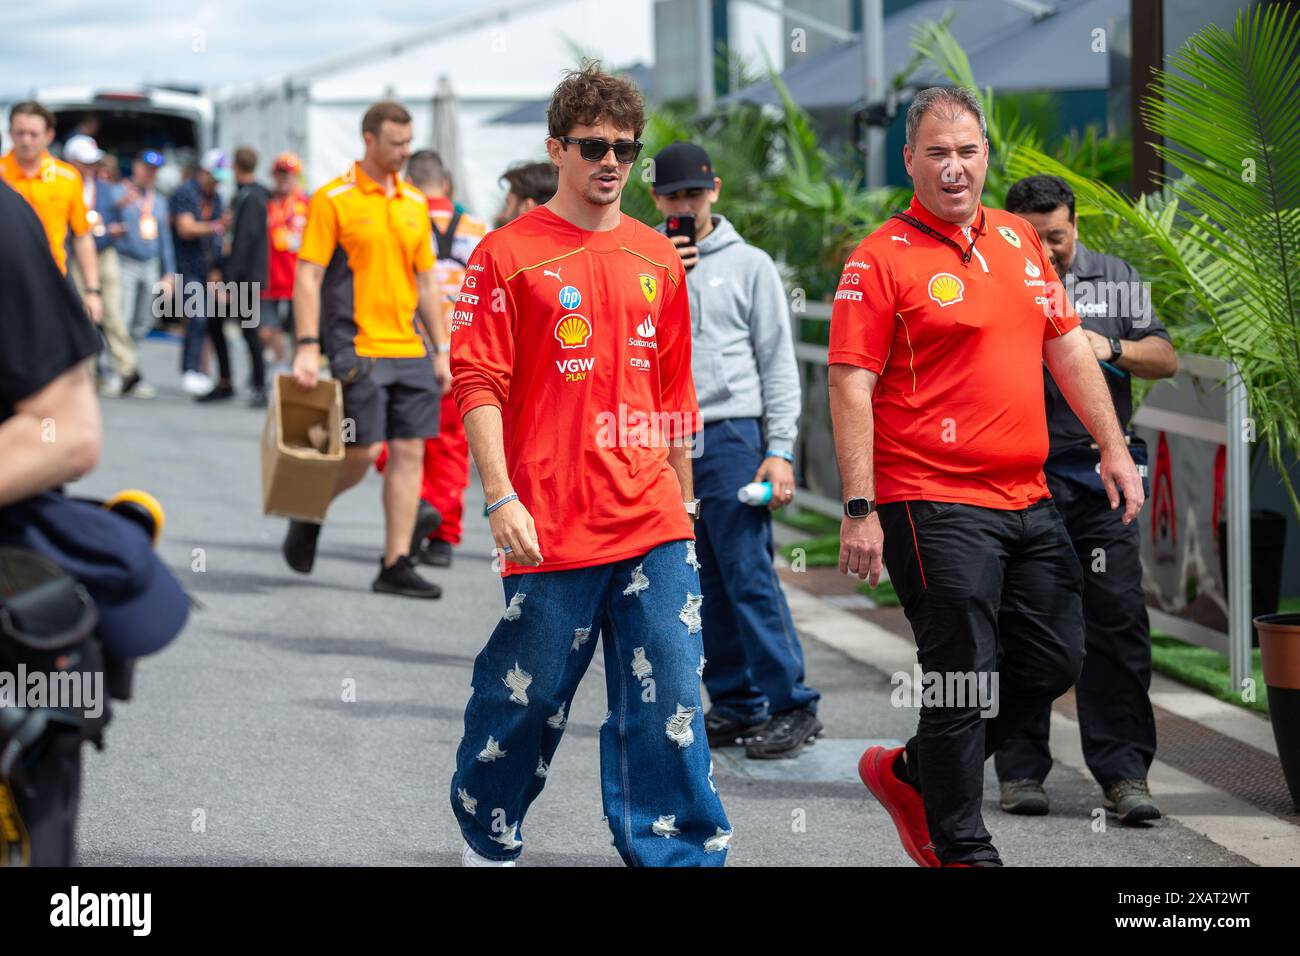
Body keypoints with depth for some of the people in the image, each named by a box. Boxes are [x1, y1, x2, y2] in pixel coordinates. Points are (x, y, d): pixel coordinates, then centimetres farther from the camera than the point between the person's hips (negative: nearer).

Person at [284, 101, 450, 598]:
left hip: (410, 350, 6)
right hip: (356, 349, -6)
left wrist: (441, 351, 15)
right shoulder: (333, 199, -5)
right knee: (361, 451, -6)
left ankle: (396, 566, 4)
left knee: (409, 453, 1)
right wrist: (307, 346, -15)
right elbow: (308, 276, -7)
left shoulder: (415, 203, 13)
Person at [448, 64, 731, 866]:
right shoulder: (509, 254, -2)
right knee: (530, 693, 6)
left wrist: (683, 496, 19)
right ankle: (488, 838, 28)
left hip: (652, 522, 4)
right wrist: (501, 497, -15)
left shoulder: (658, 258, 13)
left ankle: (676, 853, 5)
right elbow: (478, 385, -6)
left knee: (670, 695, -1)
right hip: (551, 523, -4)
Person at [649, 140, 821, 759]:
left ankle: (791, 704, -5)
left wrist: (780, 450, -6)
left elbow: (778, 363, 3)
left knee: (749, 575, -10)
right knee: (702, 587, 6)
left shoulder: (749, 264, 5)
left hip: (729, 434, -4)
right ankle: (736, 707, 12)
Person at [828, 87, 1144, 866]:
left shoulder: (1019, 239, 12)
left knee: (1056, 661, 12)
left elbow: (1068, 348, 18)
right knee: (964, 677, -3)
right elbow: (851, 387, -12)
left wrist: (1114, 448, 11)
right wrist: (859, 508, -18)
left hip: (1028, 500, 7)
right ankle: (962, 847, 11)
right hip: (935, 504, -7)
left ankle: (911, 774, 27)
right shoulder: (882, 259, -8)